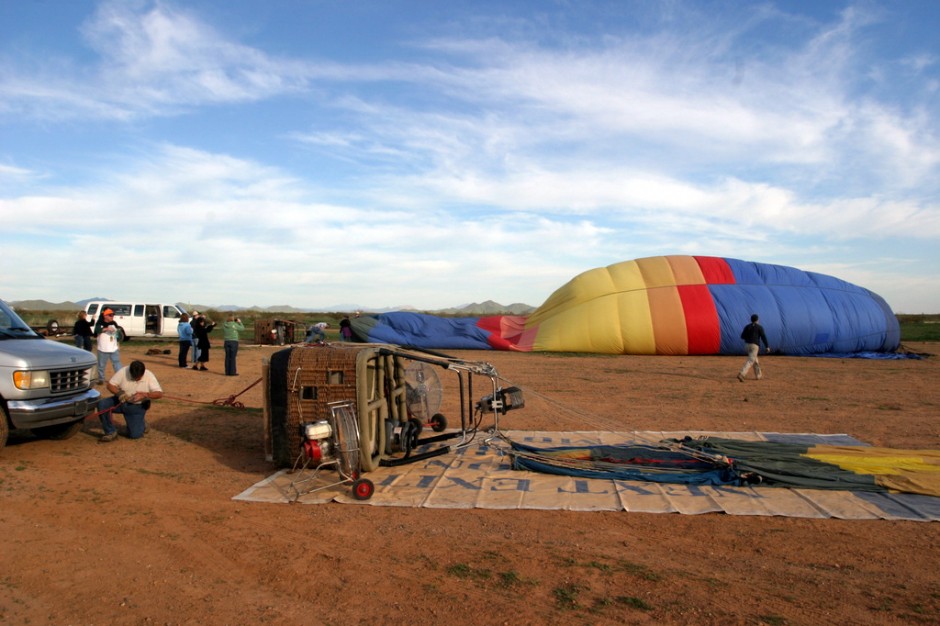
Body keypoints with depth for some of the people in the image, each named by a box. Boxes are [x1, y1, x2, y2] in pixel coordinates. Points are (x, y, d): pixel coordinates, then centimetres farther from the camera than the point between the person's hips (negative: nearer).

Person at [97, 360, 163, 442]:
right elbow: (110, 385, -10)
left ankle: (141, 423, 25)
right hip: (121, 402, 2)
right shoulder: (123, 371, -16)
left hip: (137, 406, -2)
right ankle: (111, 433, -11)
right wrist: (119, 393, -30)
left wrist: (144, 395, -40)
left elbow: (159, 394, -23)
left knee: (134, 435, -12)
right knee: (102, 404, -26)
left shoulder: (149, 376, -17)